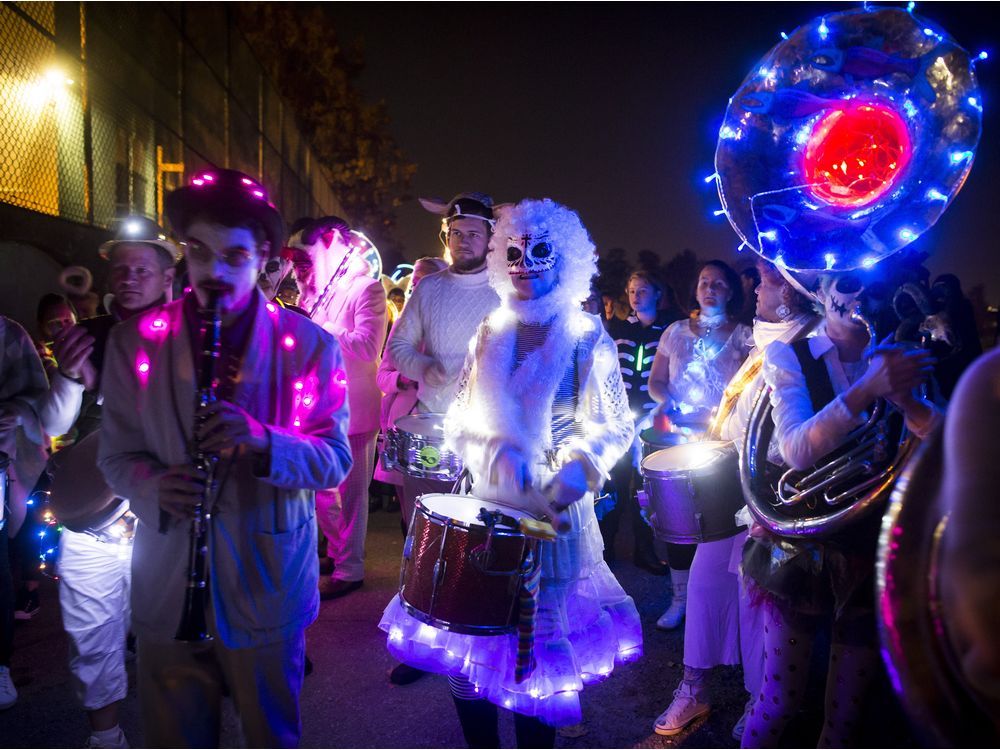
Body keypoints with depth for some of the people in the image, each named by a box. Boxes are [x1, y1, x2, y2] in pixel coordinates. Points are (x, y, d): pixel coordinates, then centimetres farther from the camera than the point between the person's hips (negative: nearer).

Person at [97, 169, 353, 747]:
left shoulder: (310, 346, -7)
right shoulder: (136, 341, -2)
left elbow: (336, 461, -8)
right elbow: (117, 453, 2)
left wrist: (264, 440, -27)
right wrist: (154, 488, -21)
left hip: (269, 587, -1)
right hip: (168, 588, 2)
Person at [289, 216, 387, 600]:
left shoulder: (367, 289, -10)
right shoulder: (320, 291, 12)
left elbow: (366, 347, -24)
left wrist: (312, 326, -23)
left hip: (354, 407, -8)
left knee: (350, 491, 2)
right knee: (318, 485, 16)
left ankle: (350, 569, 14)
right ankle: (337, 550, 34)